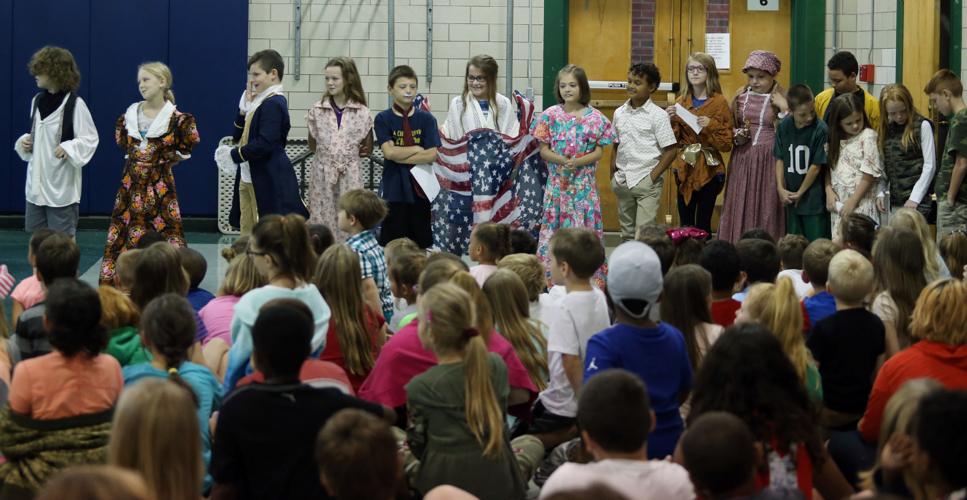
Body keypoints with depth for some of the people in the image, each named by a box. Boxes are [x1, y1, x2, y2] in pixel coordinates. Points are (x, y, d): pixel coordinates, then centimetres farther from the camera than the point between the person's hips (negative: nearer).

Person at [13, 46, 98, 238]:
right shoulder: (37, 101, 9)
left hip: (62, 184, -7)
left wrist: (68, 148, -24)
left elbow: (90, 139, -10)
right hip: (36, 183, 7)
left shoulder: (75, 104, -12)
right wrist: (25, 142, 1)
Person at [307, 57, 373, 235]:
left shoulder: (361, 113, -1)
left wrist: (349, 152, 0)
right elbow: (312, 146, 10)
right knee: (321, 220, 0)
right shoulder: (317, 110, 3)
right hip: (323, 173, 1)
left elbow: (368, 149, 8)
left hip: (350, 175, -1)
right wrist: (328, 152, 0)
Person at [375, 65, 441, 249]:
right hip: (394, 188, -2)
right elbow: (389, 152, -13)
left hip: (421, 187, 2)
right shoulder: (383, 119, 1)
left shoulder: (426, 119, 4)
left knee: (422, 241, 4)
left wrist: (400, 156, -10)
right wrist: (417, 149, -6)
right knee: (392, 242, 0)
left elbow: (432, 155, -7)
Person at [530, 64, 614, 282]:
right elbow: (543, 150, 1)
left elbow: (599, 151, 1)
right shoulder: (551, 115, 2)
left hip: (584, 182, -1)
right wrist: (562, 160, -17)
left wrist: (578, 162, -16)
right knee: (554, 228, 1)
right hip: (557, 182, 1)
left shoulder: (595, 117, 1)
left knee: (585, 227, -2)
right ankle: (550, 278, 5)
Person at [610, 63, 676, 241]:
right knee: (627, 232, 12)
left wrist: (654, 176, -12)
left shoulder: (658, 115, -6)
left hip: (647, 181, -5)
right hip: (623, 180, 5)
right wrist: (613, 175, 9)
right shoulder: (619, 113, 9)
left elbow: (670, 151, -7)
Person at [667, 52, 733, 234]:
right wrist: (671, 120, -7)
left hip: (708, 170, -4)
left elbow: (726, 143, -6)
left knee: (703, 225, -5)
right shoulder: (681, 102, 9)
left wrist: (711, 125, -20)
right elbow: (675, 141, 10)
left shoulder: (719, 102, -3)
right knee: (685, 224, 3)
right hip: (685, 170, 4)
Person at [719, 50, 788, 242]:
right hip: (742, 161, 4)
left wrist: (784, 109, -17)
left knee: (766, 211, -3)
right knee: (740, 210, 3)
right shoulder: (741, 96, 10)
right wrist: (737, 137, 0)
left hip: (769, 161, -4)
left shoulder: (780, 99, -2)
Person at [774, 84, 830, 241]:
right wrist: (781, 188, -4)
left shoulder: (820, 130, -15)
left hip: (814, 199, -5)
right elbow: (780, 159, 6)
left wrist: (800, 193, -5)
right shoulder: (783, 127, -1)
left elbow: (816, 166, -11)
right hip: (791, 198, 5)